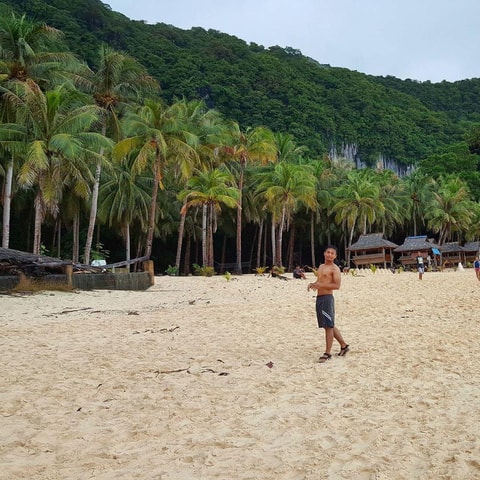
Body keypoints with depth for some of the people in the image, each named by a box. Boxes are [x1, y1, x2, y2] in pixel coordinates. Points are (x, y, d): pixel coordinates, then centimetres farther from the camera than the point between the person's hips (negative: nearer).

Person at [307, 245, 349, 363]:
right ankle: (344, 345, 30)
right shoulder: (321, 267, 19)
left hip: (327, 298, -9)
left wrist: (321, 285, -22)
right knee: (329, 325, 16)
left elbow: (337, 285, -16)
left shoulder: (334, 268, -8)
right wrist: (312, 284, 6)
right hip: (319, 298, 9)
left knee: (329, 326, -5)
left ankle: (327, 353, 1)